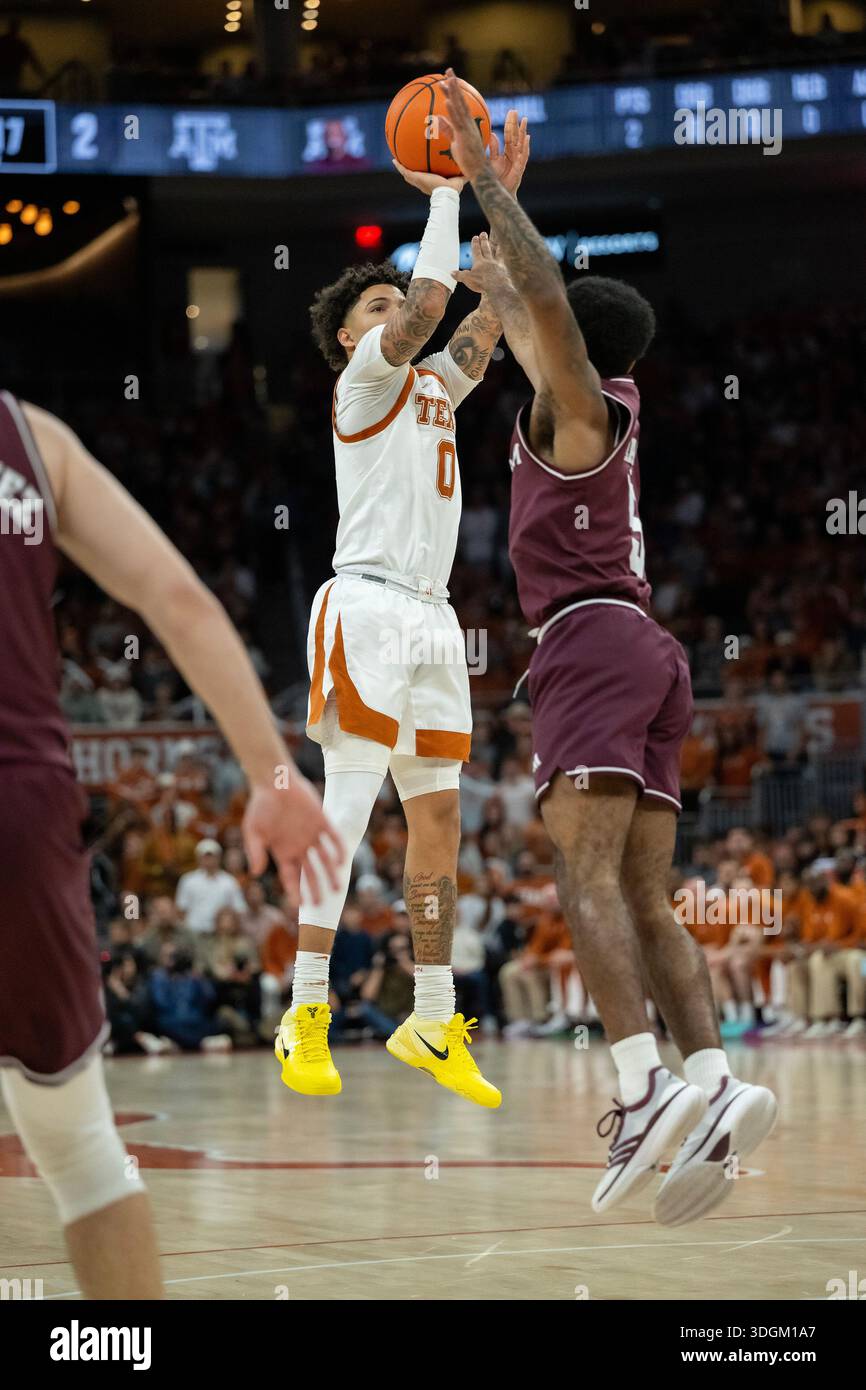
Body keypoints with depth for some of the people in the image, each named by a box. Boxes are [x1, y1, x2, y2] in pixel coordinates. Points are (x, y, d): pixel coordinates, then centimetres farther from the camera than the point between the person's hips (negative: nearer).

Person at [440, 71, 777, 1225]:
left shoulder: (575, 403, 1)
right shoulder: (608, 404, 22)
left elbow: (546, 294, -14)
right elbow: (535, 325, 42)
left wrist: (482, 175, -9)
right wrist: (492, 284, 56)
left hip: (592, 641, -9)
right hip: (645, 651, 9)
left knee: (585, 868, -21)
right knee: (644, 897, 2)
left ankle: (646, 1085, -37)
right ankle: (715, 1085, -14)